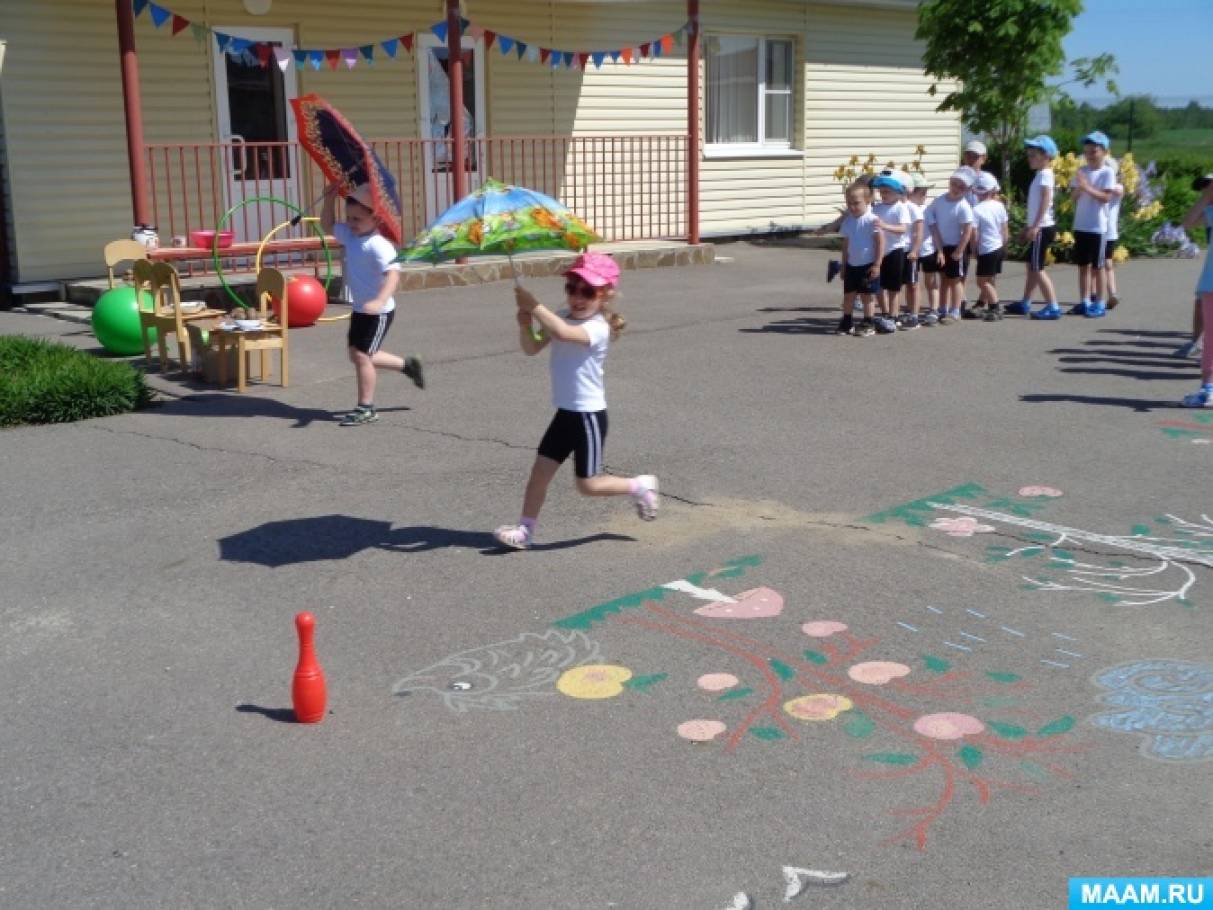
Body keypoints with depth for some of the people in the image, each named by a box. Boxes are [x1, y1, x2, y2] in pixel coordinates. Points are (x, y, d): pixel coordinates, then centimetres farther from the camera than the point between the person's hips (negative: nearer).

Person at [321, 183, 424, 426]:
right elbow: (327, 225, 19)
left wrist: (380, 300, -51)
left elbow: (393, 273, -36)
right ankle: (407, 365, 35)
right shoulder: (349, 235, 2)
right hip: (360, 309, 9)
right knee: (357, 354, 18)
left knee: (361, 355, -7)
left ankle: (366, 408, 6)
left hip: (378, 313, -9)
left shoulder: (378, 245, -24)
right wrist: (329, 200, 3)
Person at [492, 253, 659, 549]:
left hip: (589, 415, -7)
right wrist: (524, 325, -18)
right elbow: (532, 348, 1)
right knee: (540, 471, 4)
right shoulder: (564, 317, 5)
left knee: (588, 485, 0)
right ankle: (525, 528, 13)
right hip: (565, 413, 7)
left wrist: (533, 306, -40)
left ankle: (640, 485, 22)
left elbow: (563, 332, -41)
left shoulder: (597, 327, -20)